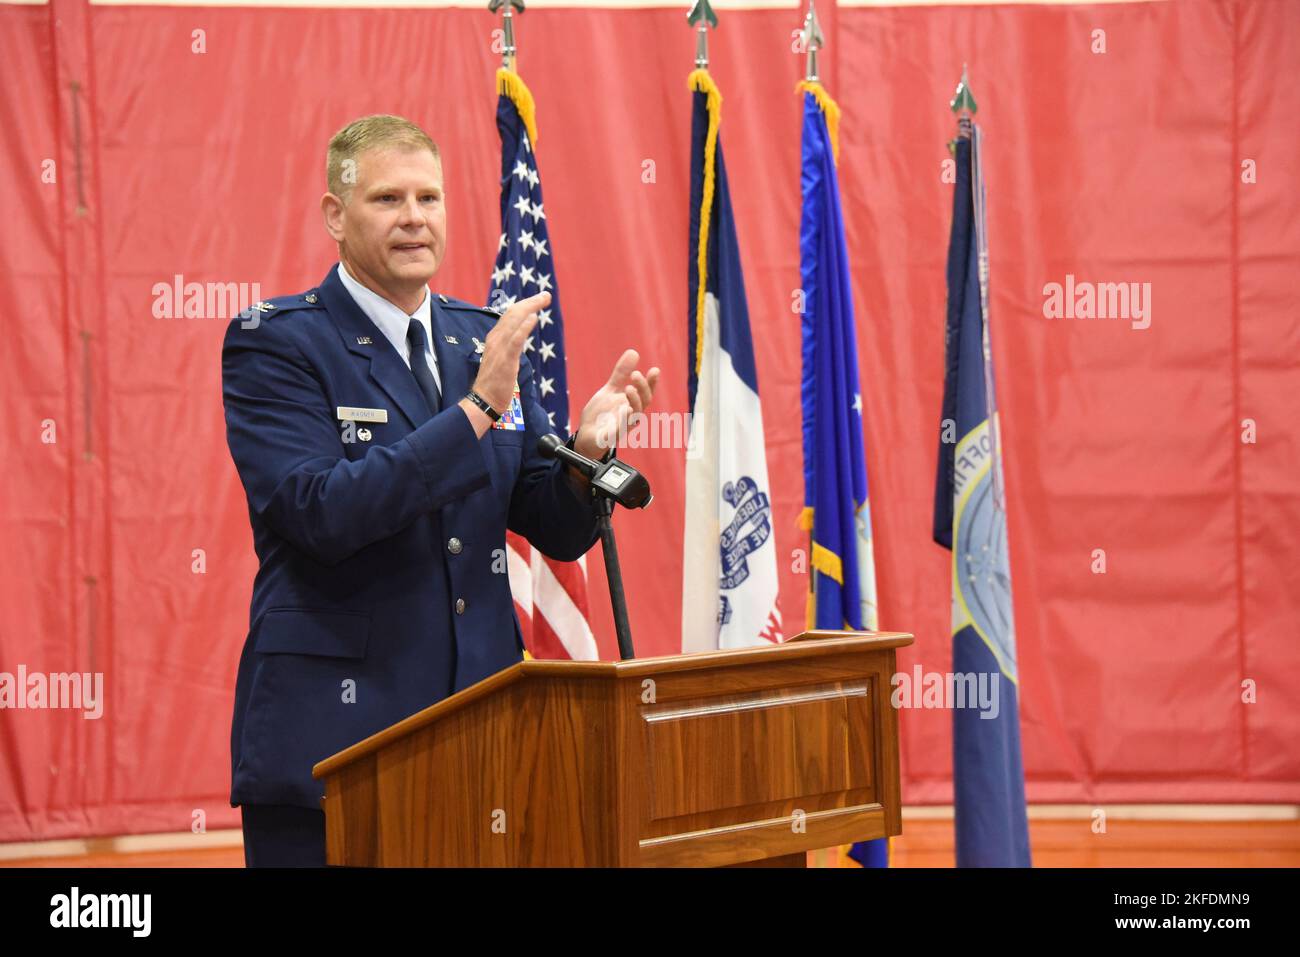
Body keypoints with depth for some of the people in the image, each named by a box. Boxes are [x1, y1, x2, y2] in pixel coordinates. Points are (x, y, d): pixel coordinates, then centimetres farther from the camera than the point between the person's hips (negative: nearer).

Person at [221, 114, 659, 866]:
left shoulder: (487, 341, 10)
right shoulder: (271, 345, -5)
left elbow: (558, 532, 10)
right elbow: (321, 513, -19)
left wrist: (587, 450, -12)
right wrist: (475, 408, -22)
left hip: (480, 736, 5)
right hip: (333, 734, -5)